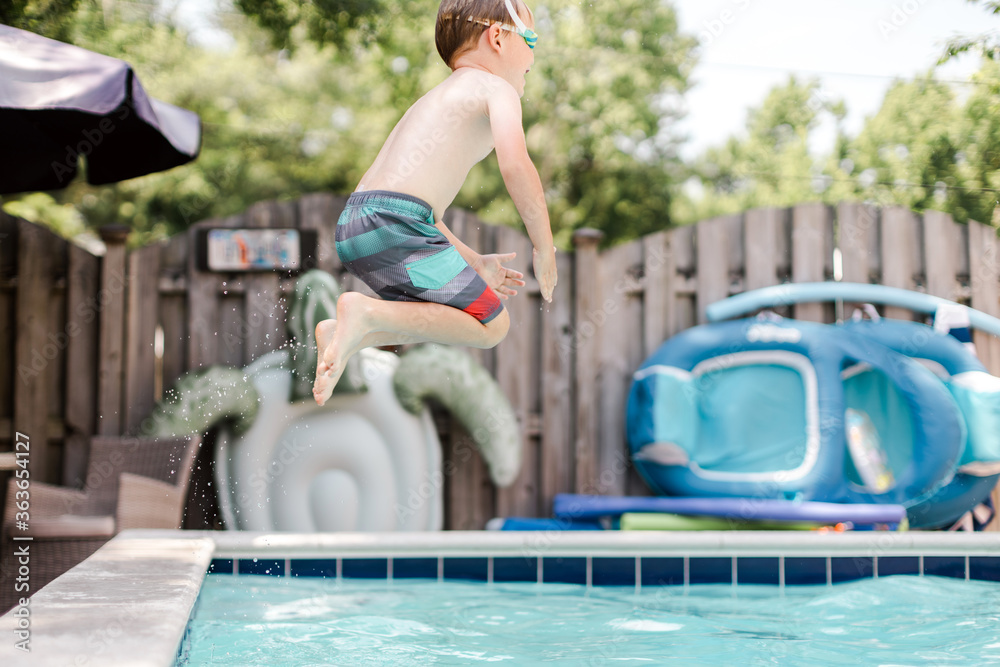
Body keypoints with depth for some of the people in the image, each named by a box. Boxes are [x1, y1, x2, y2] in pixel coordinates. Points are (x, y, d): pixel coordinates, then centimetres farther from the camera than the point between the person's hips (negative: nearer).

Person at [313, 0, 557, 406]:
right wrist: (545, 248, -2)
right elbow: (515, 166, -13)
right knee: (493, 324, 0)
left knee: (439, 321, 23)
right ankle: (368, 315, -15)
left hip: (352, 224, 9)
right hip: (394, 223, -9)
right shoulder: (496, 88, 5)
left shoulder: (441, 97, 32)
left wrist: (473, 264, 34)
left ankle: (342, 334, 3)